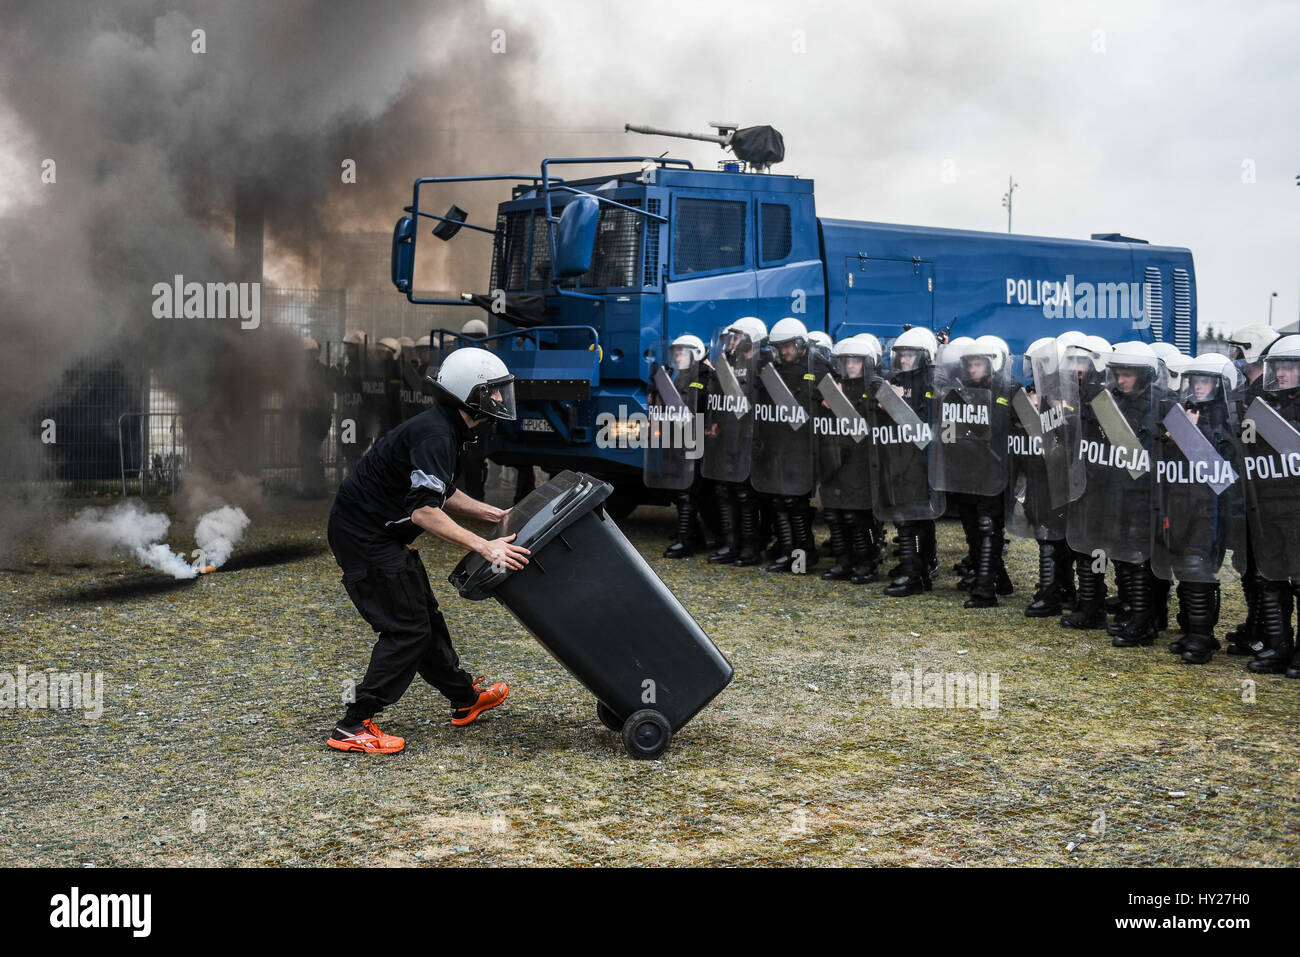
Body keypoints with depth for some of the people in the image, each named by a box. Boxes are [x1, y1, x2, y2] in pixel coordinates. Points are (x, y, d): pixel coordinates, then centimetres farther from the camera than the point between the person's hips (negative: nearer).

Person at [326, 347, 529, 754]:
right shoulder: (435, 437, -24)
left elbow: (440, 491, 24)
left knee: (424, 615, 19)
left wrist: (493, 514, 19)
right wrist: (484, 547, -35)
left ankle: (465, 698, 33)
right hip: (364, 536, -10)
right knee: (406, 629, -8)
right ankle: (353, 728, -6)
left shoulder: (445, 430, 9)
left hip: (380, 533, 10)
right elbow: (425, 511, -33)